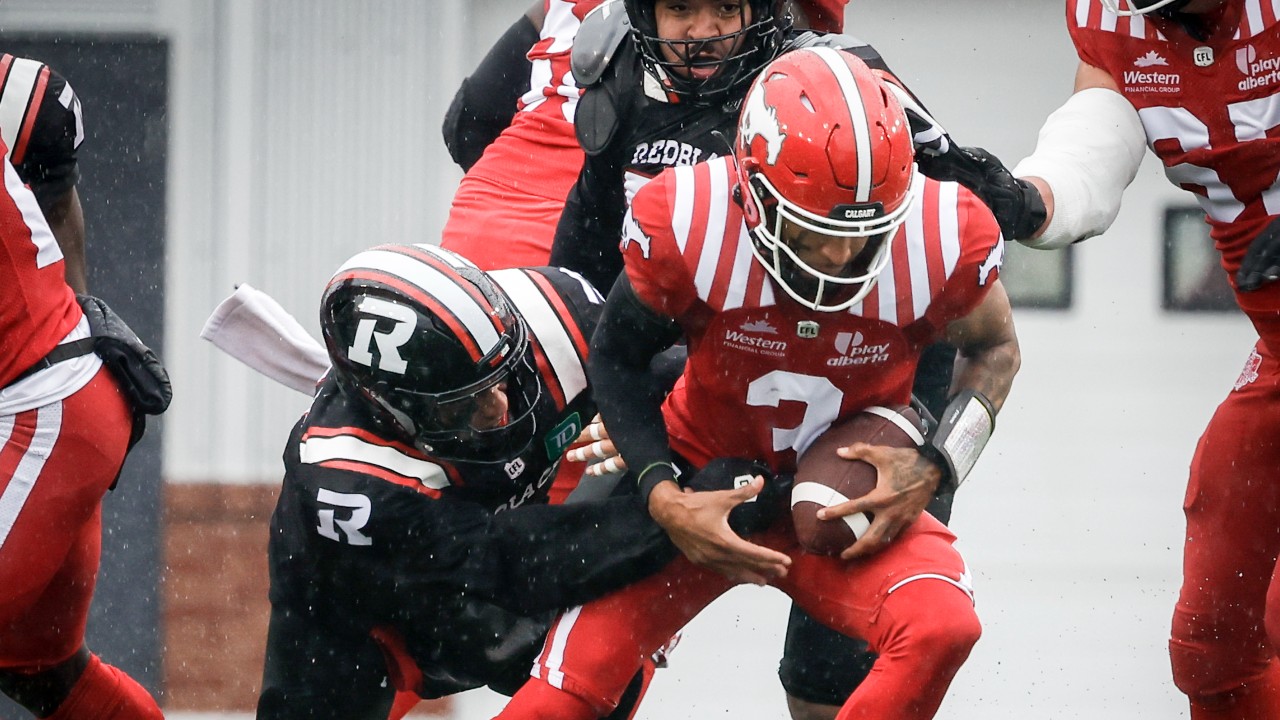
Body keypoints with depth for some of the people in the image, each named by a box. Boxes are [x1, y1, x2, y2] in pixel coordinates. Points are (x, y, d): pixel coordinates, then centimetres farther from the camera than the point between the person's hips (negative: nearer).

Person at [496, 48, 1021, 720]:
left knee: (943, 629, -30)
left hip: (858, 490, 0)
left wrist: (933, 469, -16)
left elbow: (993, 349, 1)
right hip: (704, 487, 0)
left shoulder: (945, 236, -22)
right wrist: (663, 497, -19)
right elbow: (616, 359, -5)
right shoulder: (681, 224, -24)